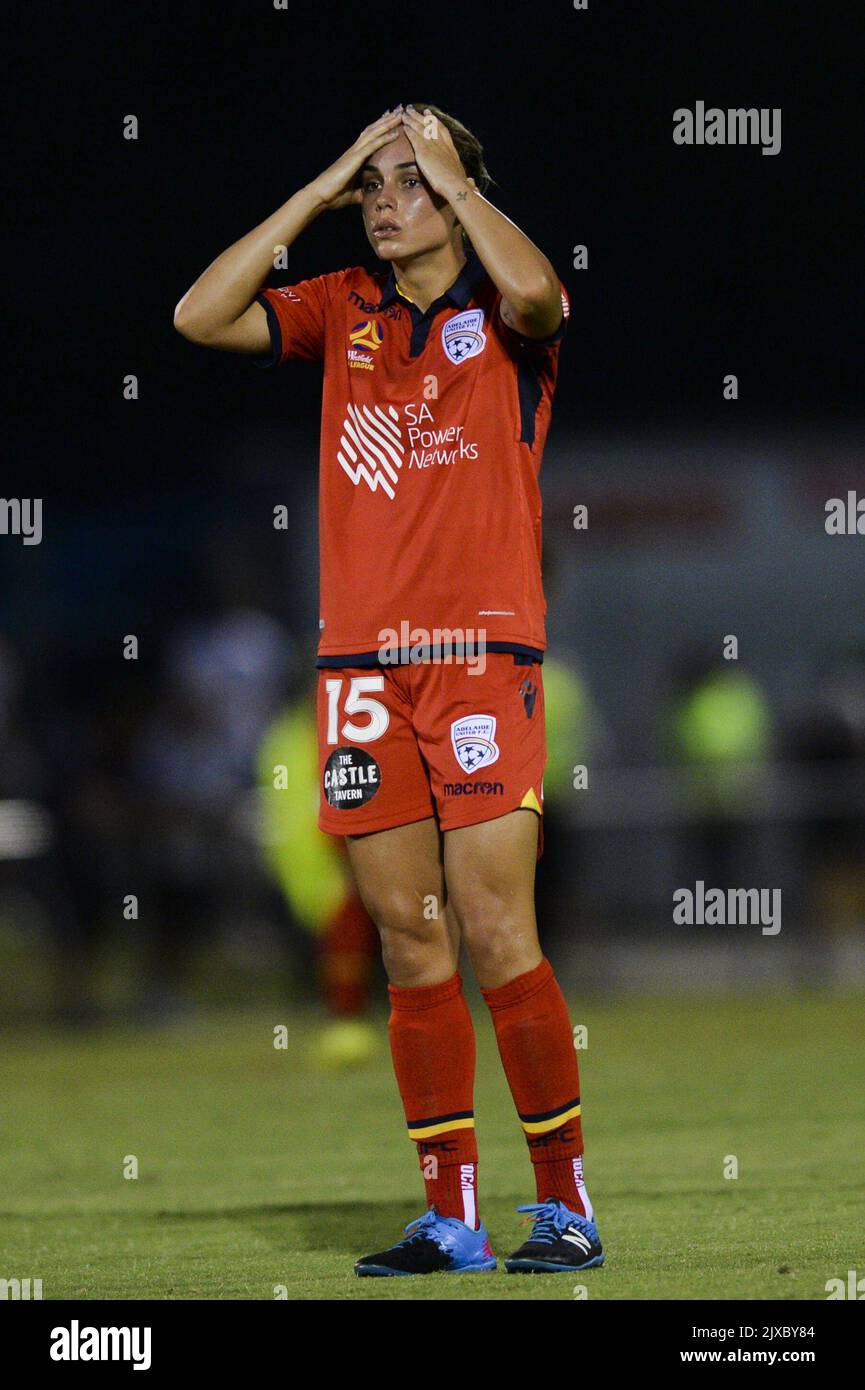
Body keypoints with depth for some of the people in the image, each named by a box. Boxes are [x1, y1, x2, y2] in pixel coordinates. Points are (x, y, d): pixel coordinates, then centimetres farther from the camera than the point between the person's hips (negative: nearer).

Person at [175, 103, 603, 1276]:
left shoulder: (504, 316, 2)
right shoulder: (343, 312, 13)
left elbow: (532, 289, -22)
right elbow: (201, 318, 2)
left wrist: (449, 174, -8)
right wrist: (322, 187, 2)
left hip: (483, 655, -4)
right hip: (362, 662, 4)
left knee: (497, 936, -9)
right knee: (411, 944, 3)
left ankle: (566, 1202, 0)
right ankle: (451, 1215, 6)